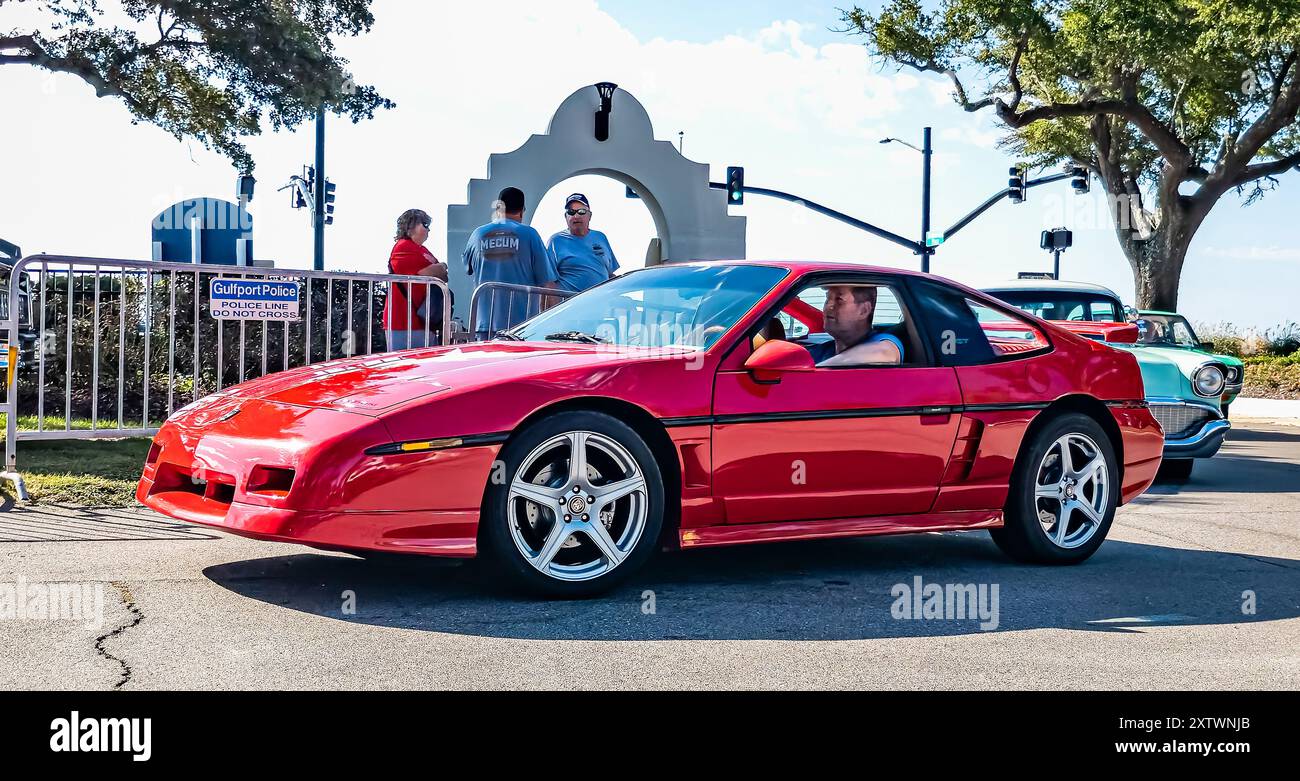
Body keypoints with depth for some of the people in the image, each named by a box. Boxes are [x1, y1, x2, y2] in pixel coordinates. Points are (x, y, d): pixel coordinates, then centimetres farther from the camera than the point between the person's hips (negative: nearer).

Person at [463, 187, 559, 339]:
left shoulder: (478, 234, 7)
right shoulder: (529, 234, -2)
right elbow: (547, 282, -3)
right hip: (521, 322, -3)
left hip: (484, 321, 3)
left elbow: (468, 269, 24)